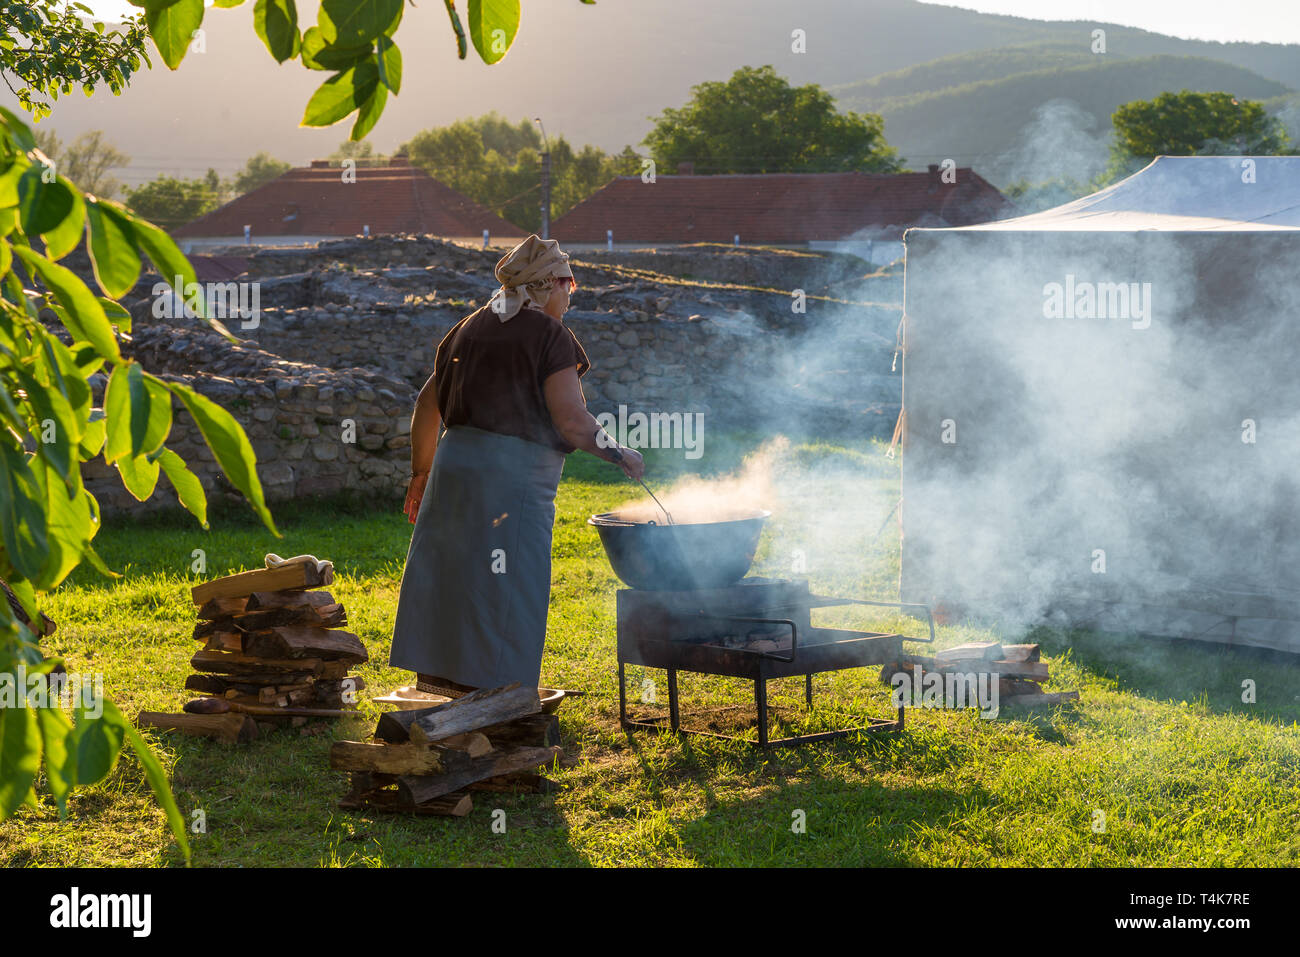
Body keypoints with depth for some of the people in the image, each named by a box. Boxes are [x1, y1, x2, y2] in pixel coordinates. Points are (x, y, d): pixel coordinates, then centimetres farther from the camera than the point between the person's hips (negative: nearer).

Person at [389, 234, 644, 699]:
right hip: (514, 476, -7)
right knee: (506, 589, 0)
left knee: (450, 572, 14)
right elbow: (572, 421, -13)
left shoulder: (469, 328, 15)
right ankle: (491, 687, 3)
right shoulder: (550, 336, -6)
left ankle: (436, 674, 22)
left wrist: (421, 473, 27)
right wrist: (618, 453, 2)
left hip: (454, 461, 7)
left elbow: (427, 405, 18)